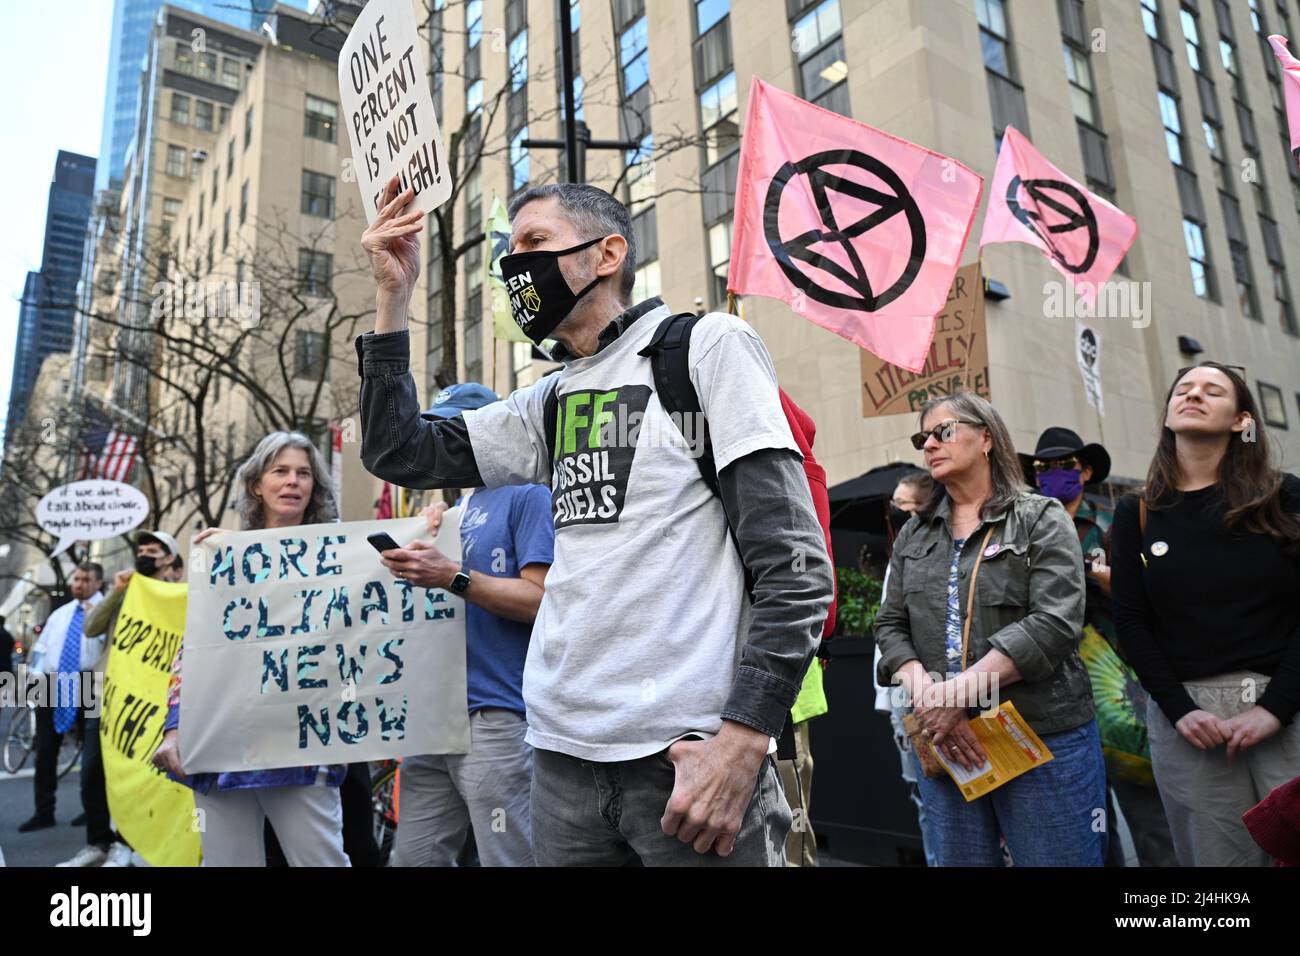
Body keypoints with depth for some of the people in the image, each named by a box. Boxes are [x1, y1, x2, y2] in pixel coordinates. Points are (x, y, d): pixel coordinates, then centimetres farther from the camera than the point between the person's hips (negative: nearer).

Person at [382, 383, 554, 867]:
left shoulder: (527, 495, -3)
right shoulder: (457, 508, 19)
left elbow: (540, 599, -13)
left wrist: (452, 576, -20)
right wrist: (427, 539, 2)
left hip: (497, 716, -8)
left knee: (508, 858, 0)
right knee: (413, 859, 12)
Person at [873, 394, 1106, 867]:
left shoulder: (1041, 520, -1)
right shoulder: (913, 535, 12)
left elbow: (1054, 624, -13)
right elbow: (891, 625, 7)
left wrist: (959, 690, -21)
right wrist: (925, 696, -12)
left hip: (1043, 739, -4)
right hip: (943, 743, 4)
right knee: (957, 859, 12)